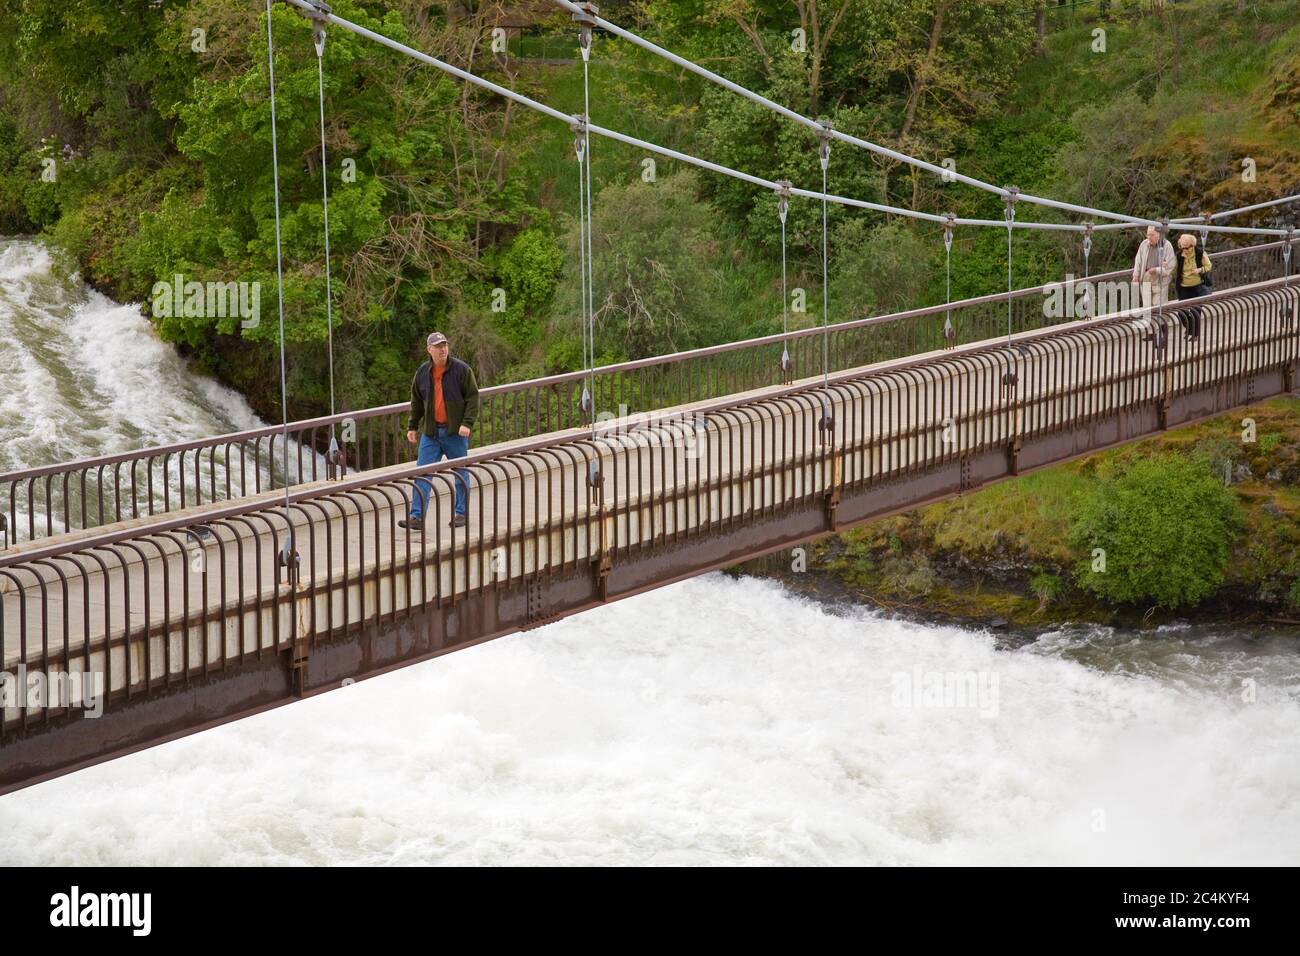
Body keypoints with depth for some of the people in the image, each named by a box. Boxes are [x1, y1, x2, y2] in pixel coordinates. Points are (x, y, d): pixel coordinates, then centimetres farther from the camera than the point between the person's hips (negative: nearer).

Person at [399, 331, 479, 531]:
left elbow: (473, 398, -6)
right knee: (422, 474, -5)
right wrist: (412, 427, 13)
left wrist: (467, 423, -16)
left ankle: (460, 513, 20)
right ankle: (417, 517, -7)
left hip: (455, 432, -3)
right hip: (430, 432, 3)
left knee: (460, 474, 7)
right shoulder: (422, 372, 6)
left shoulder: (461, 370, -6)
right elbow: (416, 402, 16)